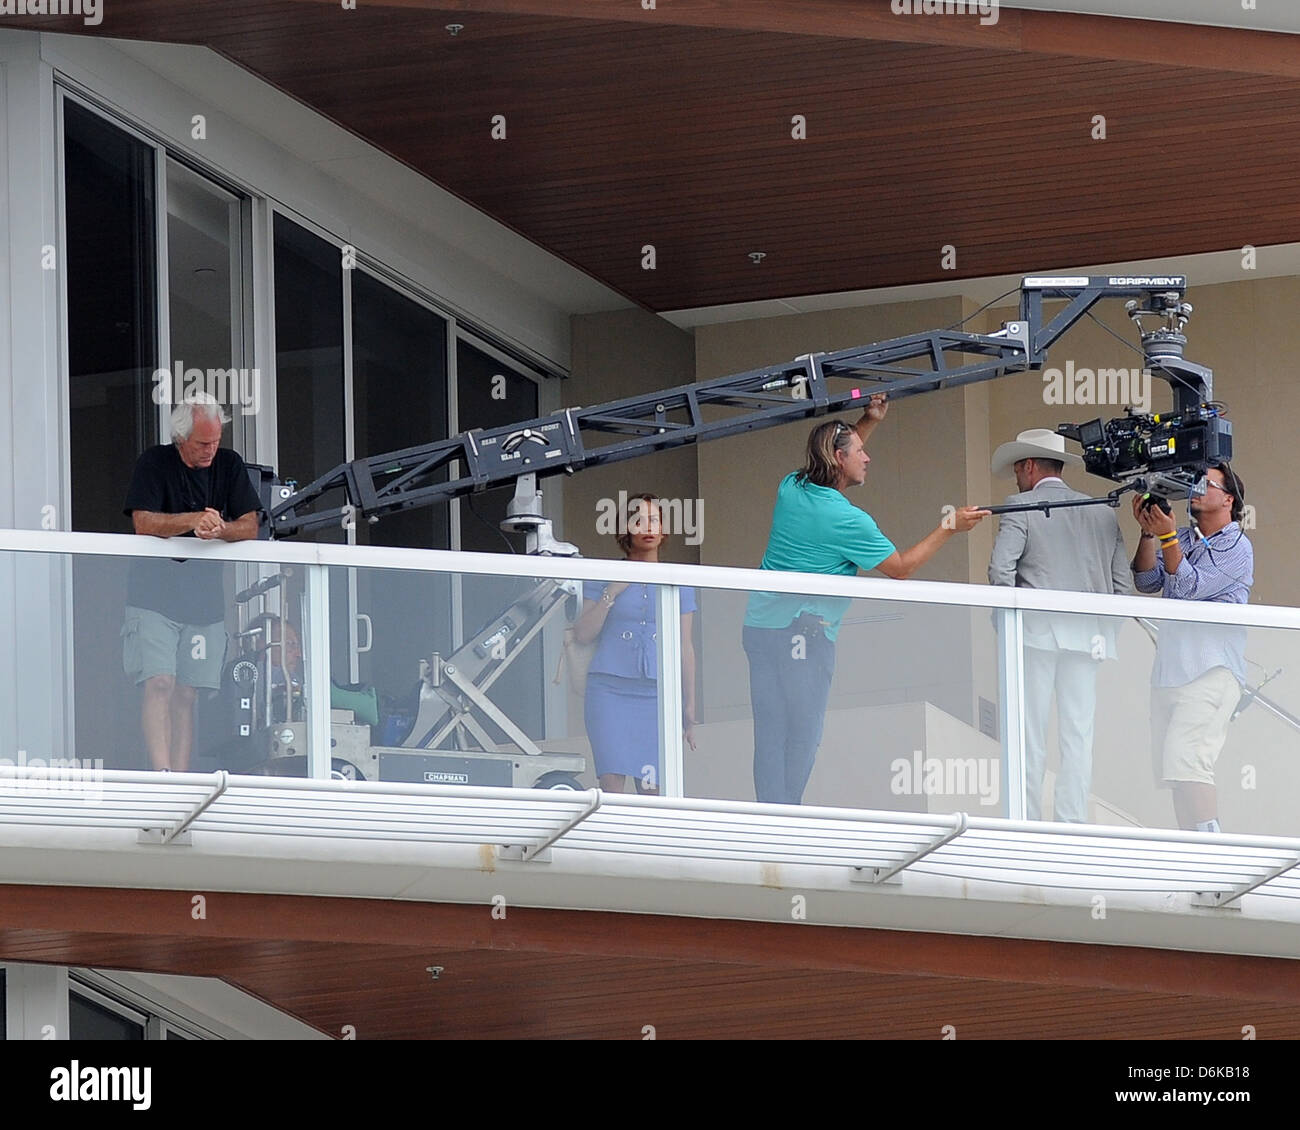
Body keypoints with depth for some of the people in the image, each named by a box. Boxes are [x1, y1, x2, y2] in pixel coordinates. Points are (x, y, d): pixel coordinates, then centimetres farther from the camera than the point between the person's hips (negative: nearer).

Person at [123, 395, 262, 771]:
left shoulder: (229, 465, 8)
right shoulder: (155, 464, -3)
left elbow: (250, 527, 3)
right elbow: (143, 523, -13)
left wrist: (217, 530, -19)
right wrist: (194, 521, -27)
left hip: (204, 599, 4)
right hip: (153, 596, -4)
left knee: (186, 695, 2)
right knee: (159, 684, -16)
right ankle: (161, 773, -24)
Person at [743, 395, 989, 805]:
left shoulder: (791, 489, 8)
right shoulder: (847, 520, -12)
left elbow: (834, 462, 32)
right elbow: (900, 567, 0)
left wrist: (868, 423, 28)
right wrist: (950, 527, 5)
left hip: (759, 621, 7)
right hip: (803, 629, -7)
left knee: (769, 733, 6)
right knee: (802, 736, -3)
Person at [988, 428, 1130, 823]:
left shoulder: (1021, 508, -1)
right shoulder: (1103, 513, 12)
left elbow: (1001, 569, -11)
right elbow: (1123, 583, 9)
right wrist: (1103, 627, 16)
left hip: (1036, 631, -4)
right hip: (1087, 637, 4)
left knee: (1029, 735, -2)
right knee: (1078, 737, 4)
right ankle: (1072, 827, 1)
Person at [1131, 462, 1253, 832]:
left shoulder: (1236, 548, -2)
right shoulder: (1181, 538, 16)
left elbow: (1189, 587, -13)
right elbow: (1147, 582, 5)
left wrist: (1166, 535, -17)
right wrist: (1148, 532, -5)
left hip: (1212, 673, -8)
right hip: (1168, 673, 8)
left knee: (1185, 760, -22)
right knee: (1171, 769, 6)